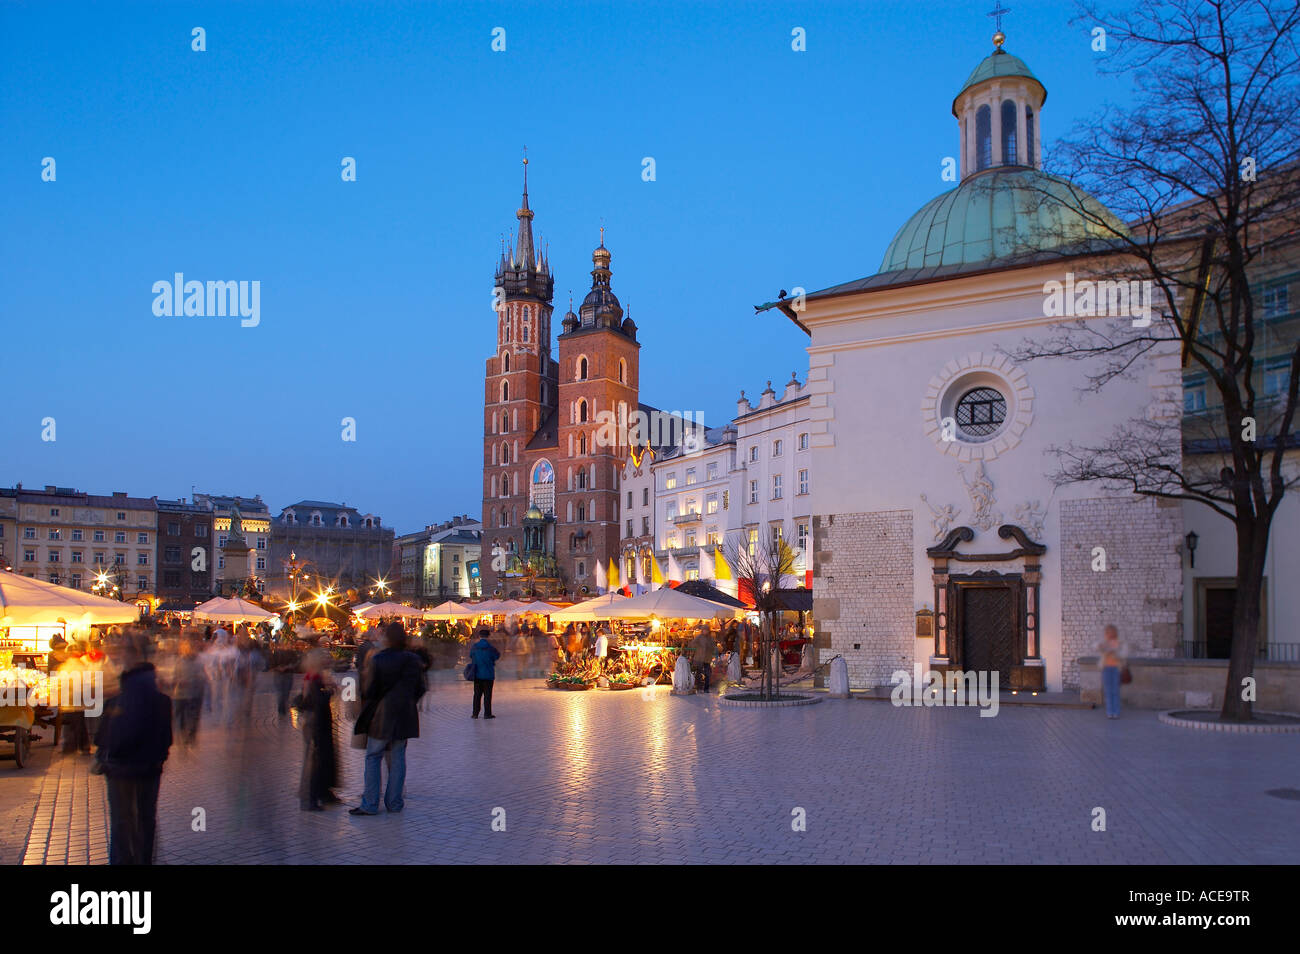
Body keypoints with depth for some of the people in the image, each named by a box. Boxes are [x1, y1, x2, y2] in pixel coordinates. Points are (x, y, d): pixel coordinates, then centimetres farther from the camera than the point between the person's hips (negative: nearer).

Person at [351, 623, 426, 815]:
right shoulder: (413, 660, -1)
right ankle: (394, 802, 16)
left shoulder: (376, 660, -14)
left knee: (373, 758, 7)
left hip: (381, 716, -4)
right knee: (397, 758, 12)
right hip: (404, 716, 4)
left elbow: (368, 691, -12)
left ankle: (370, 804, 7)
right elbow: (420, 689, 4)